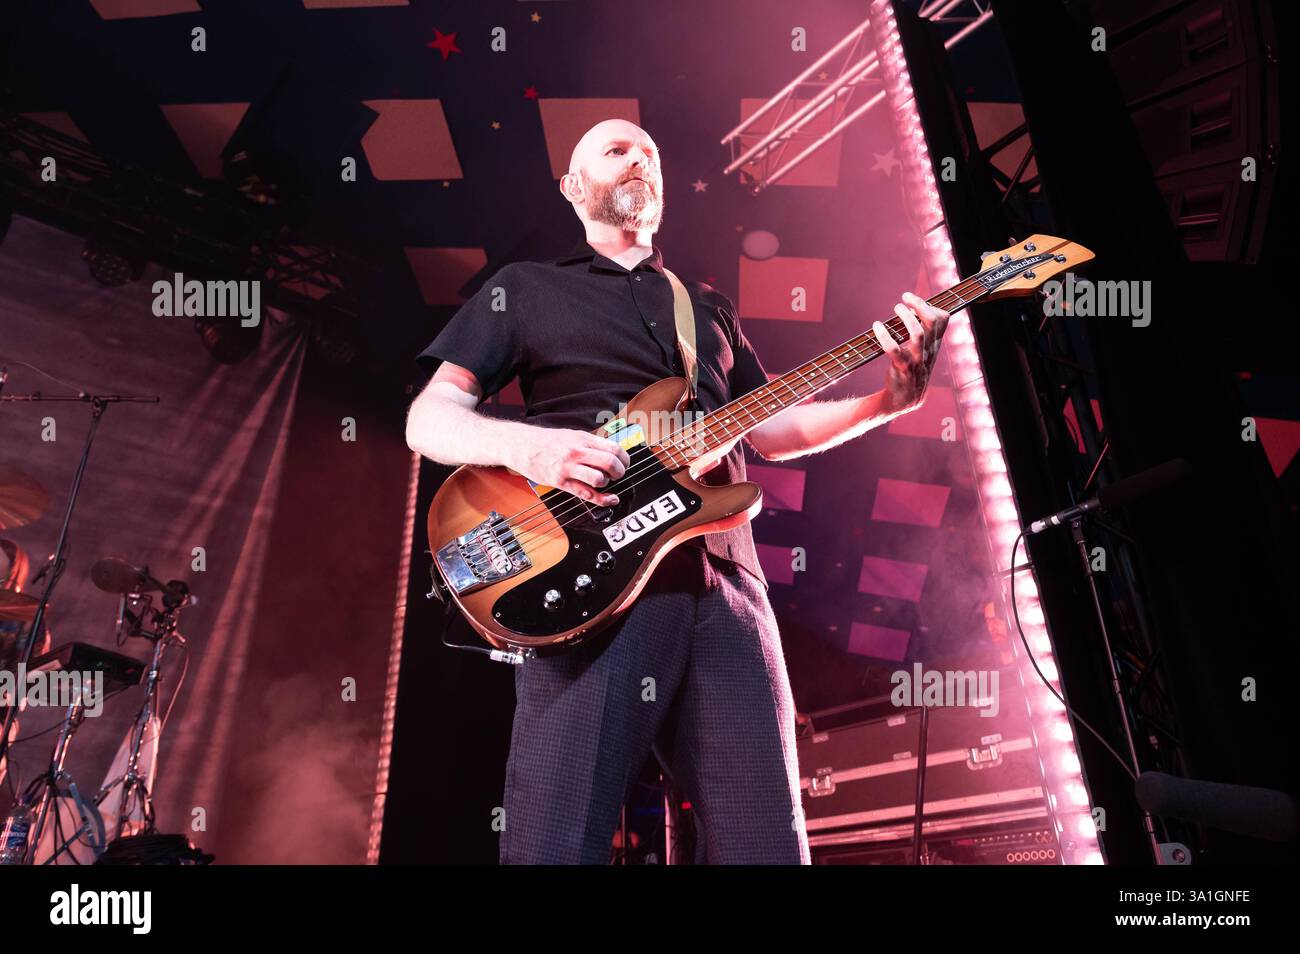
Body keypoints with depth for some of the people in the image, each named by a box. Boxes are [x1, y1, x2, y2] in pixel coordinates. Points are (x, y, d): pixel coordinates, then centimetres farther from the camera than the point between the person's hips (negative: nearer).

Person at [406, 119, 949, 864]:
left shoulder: (709, 306, 27)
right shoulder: (525, 288, 15)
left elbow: (770, 431, 24)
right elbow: (428, 418, 7)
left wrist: (891, 398, 10)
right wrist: (525, 445, -14)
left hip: (726, 585, 4)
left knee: (766, 842, 3)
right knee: (555, 846, -8)